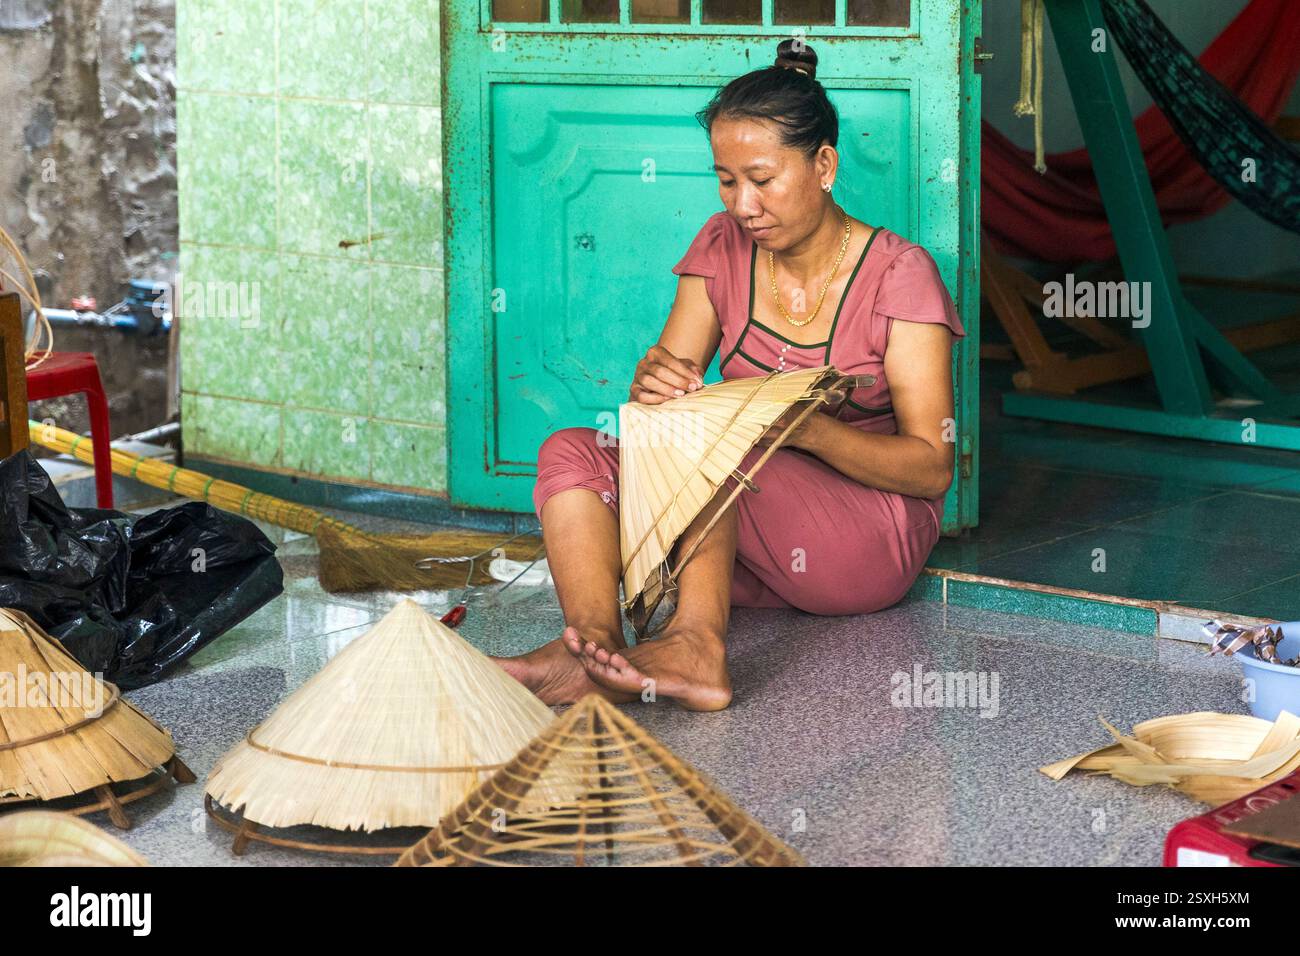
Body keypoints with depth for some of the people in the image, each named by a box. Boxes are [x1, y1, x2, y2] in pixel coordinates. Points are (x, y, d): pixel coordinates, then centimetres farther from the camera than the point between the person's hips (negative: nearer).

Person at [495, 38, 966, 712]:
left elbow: (933, 468, -11)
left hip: (873, 542, -5)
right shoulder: (723, 246, 6)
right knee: (570, 453, -18)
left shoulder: (898, 274, -8)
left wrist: (809, 429, -29)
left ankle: (695, 641, -45)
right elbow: (667, 389, 2)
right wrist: (655, 382, -24)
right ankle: (595, 649, -45)